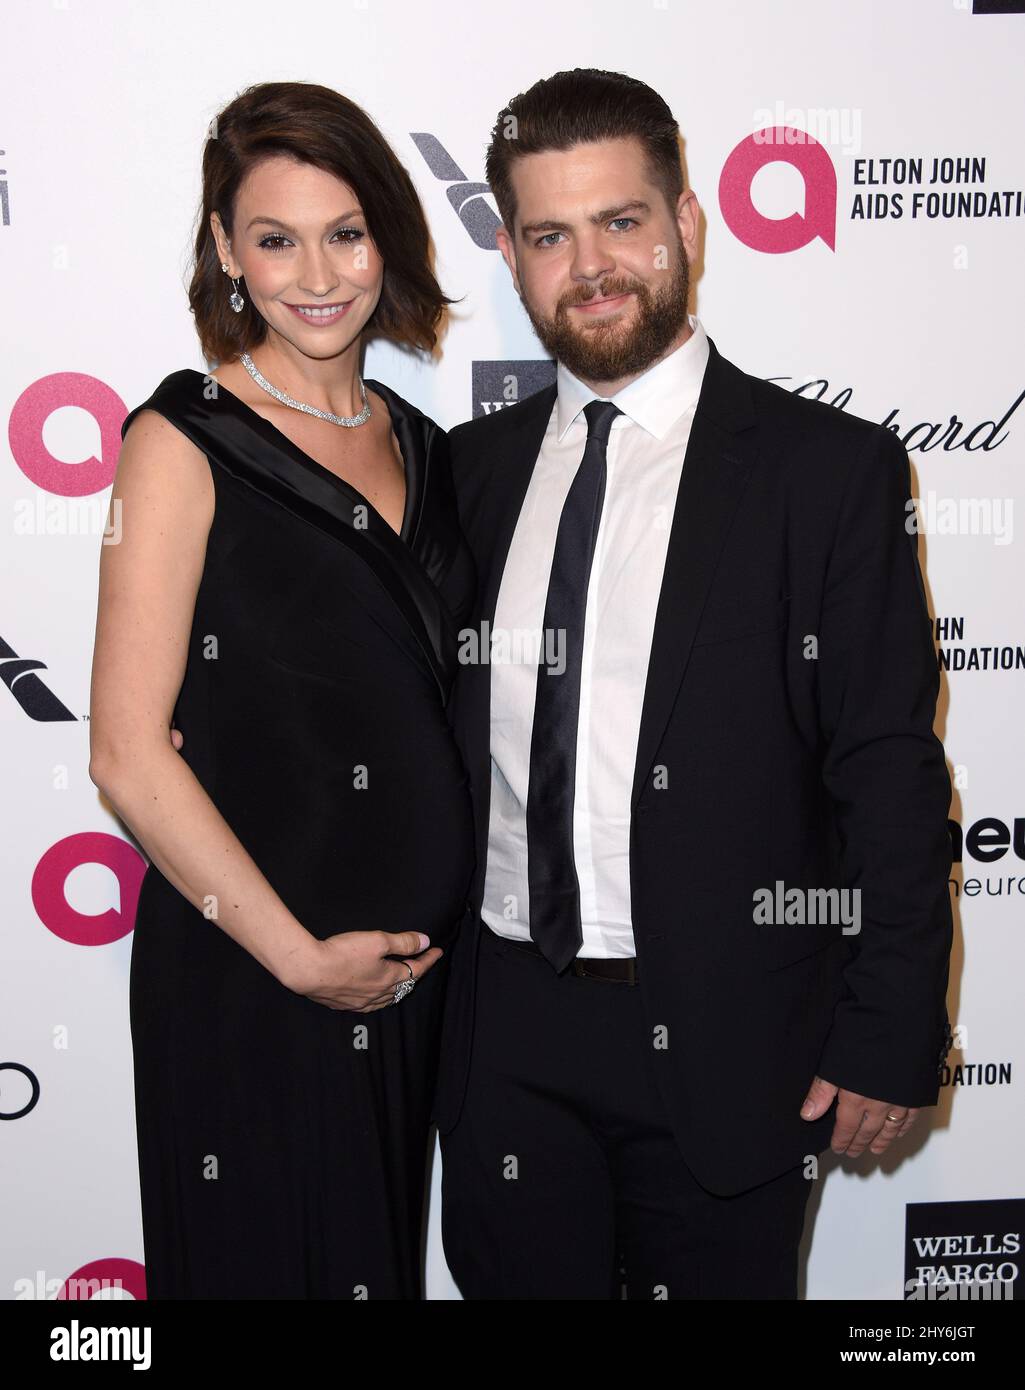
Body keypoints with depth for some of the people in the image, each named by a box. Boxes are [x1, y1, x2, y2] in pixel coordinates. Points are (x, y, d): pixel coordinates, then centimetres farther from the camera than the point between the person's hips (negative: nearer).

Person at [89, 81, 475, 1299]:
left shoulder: (417, 444, 7)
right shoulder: (185, 443, -11)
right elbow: (128, 755, -16)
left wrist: (453, 916, 4)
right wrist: (300, 955, -13)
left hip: (422, 964, 6)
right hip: (248, 976, -6)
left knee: (389, 1254, 20)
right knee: (264, 1257, 12)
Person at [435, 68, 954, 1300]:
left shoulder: (831, 468, -6)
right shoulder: (471, 469, 6)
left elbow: (890, 777, -7)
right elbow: (447, 739, 10)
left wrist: (889, 1036, -8)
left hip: (723, 1041, -3)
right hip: (505, 1037, 4)